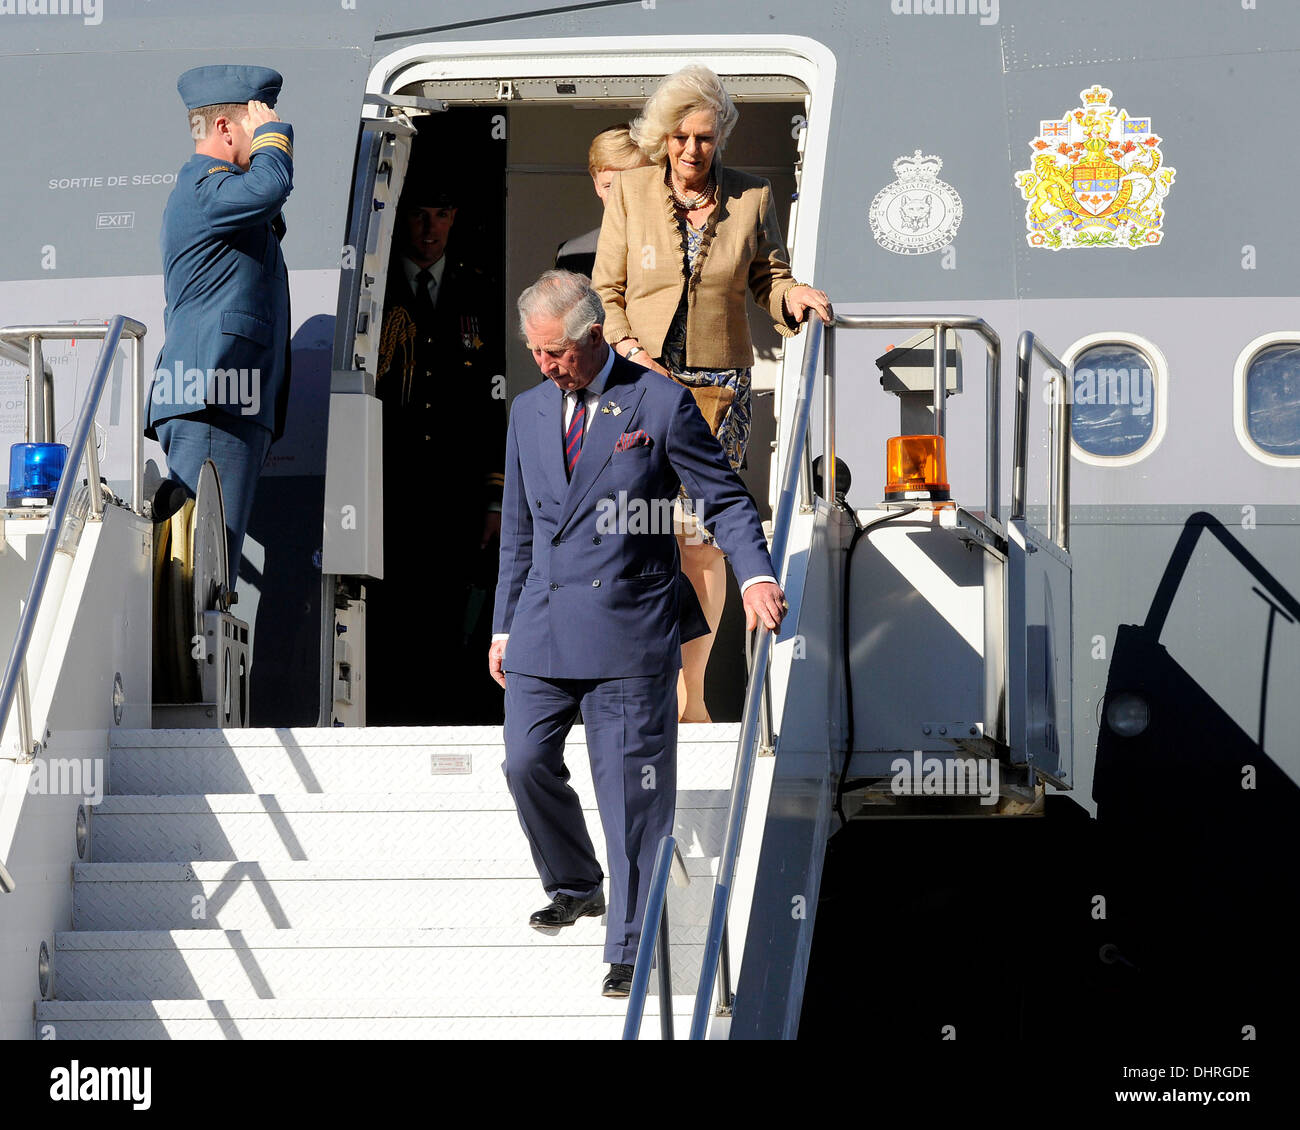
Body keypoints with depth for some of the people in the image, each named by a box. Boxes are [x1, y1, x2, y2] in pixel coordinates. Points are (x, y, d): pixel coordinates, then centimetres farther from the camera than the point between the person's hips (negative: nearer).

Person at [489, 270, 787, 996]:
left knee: (630, 788, -5)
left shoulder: (660, 404, -5)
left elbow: (724, 497, -1)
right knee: (527, 764, 4)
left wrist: (755, 574, -17)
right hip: (543, 631, 5)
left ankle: (633, 949, 1)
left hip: (627, 632, -5)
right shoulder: (529, 412, 12)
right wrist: (505, 625, 18)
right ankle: (575, 887, 30)